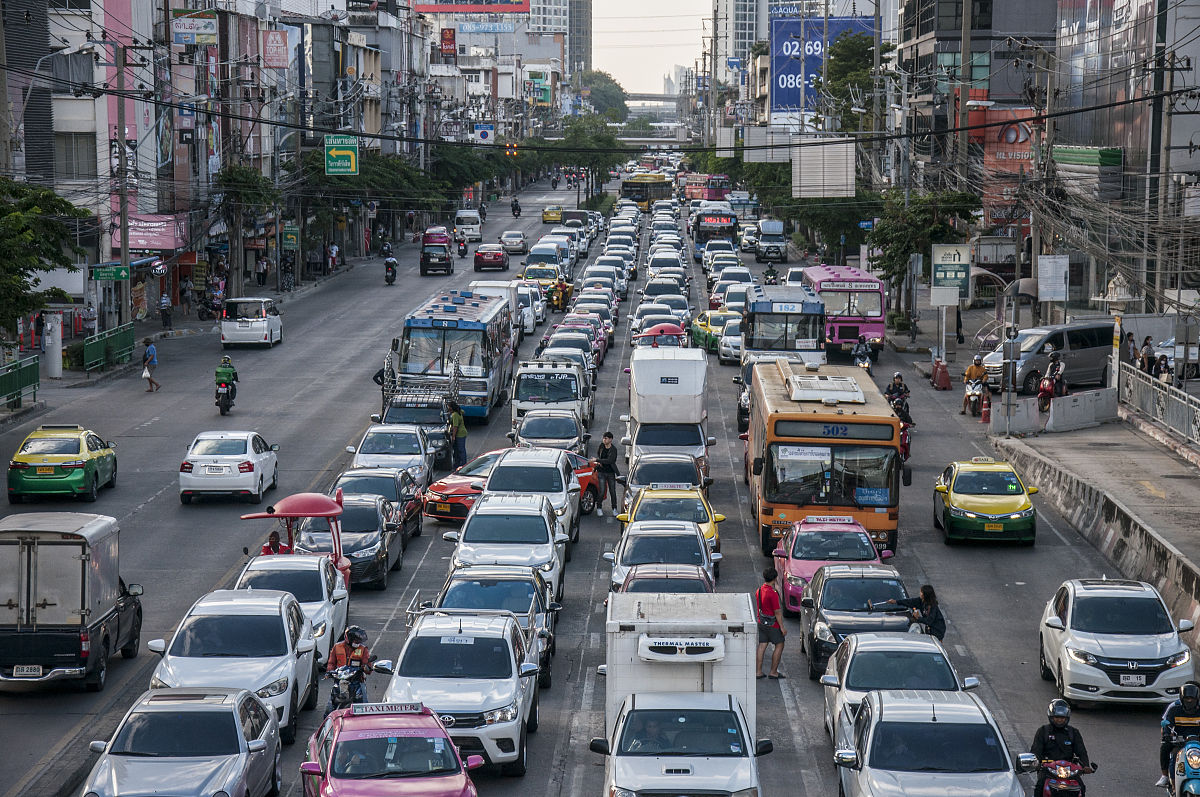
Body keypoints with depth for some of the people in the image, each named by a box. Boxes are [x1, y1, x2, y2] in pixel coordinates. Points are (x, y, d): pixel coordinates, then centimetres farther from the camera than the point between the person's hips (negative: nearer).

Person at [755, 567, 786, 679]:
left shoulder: (759, 591, 3)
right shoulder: (772, 594, -22)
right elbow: (777, 612, -20)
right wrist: (782, 628, -14)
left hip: (761, 623, 8)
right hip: (772, 624, -8)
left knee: (762, 646, 9)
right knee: (779, 645, 5)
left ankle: (758, 672, 9)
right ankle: (773, 672, 7)